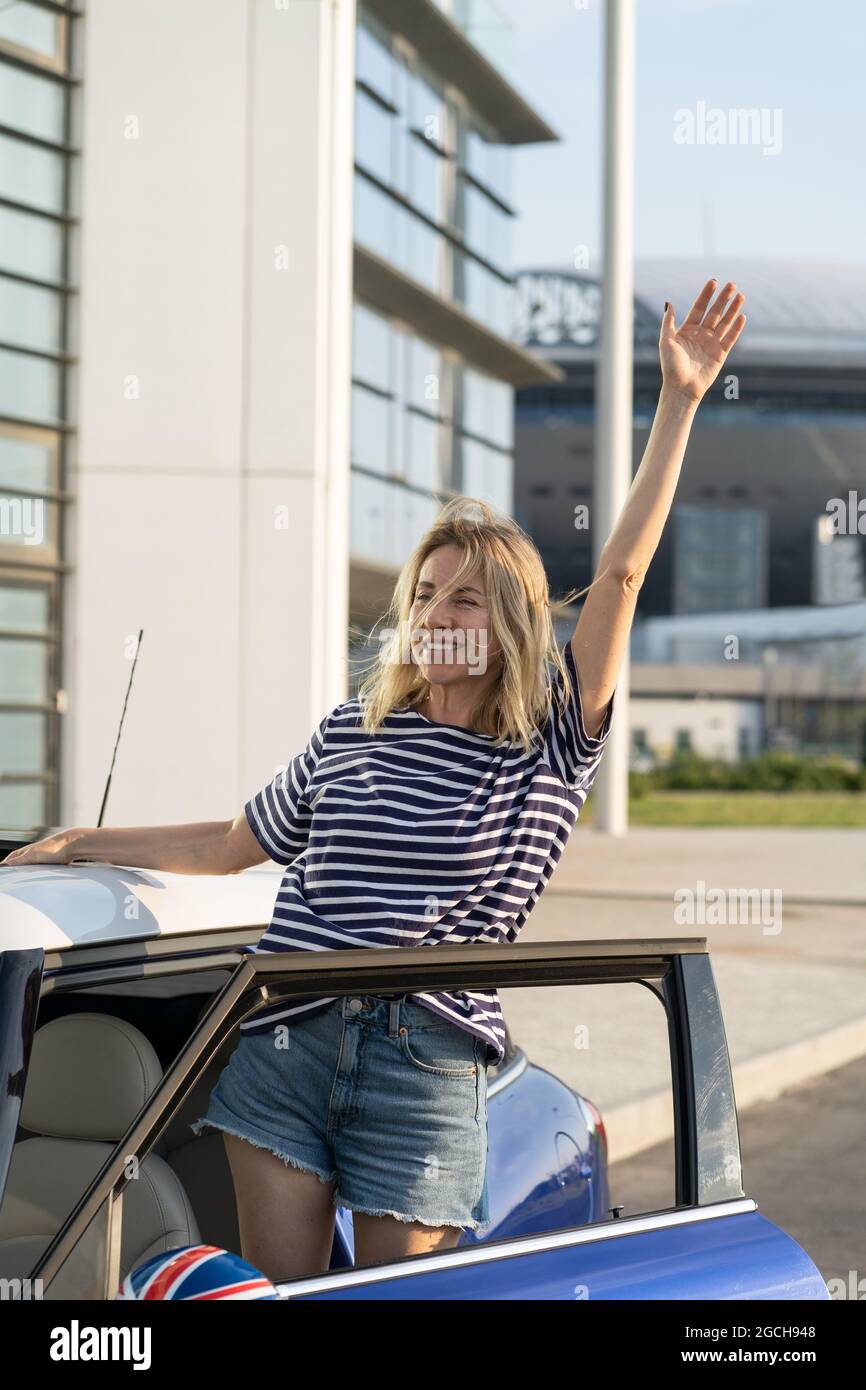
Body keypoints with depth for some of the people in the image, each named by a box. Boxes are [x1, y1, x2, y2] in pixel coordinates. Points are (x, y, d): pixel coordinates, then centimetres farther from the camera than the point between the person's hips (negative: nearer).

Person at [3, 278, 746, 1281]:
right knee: (273, 1294, 3)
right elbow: (233, 844, 23)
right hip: (282, 1047, 3)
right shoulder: (353, 729, 12)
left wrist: (679, 401, -10)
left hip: (427, 1074, -2)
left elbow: (621, 573, -6)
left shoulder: (552, 742, 1)